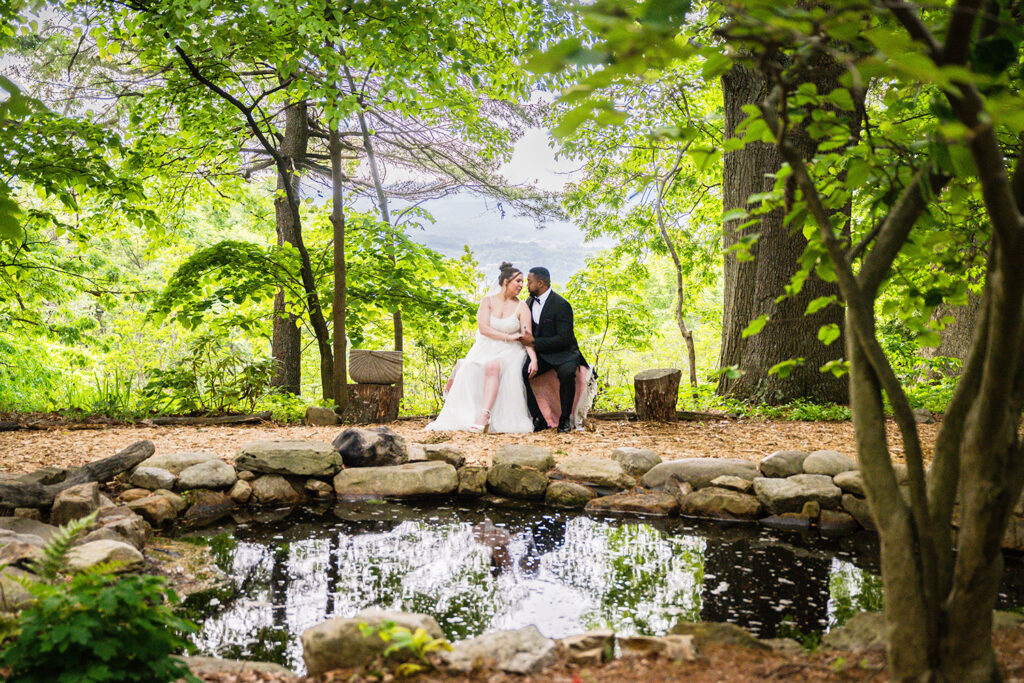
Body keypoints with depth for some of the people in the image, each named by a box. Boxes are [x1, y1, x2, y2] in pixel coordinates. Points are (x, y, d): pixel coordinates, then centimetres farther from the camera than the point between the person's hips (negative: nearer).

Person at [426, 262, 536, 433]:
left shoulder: (521, 307, 4)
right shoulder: (488, 301, 6)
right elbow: (483, 328, -8)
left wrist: (534, 359, -22)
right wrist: (509, 337, -12)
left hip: (510, 352, -2)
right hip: (486, 349, 2)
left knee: (493, 367, -36)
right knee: (465, 367, -30)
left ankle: (484, 415, -48)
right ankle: (457, 417, -28)